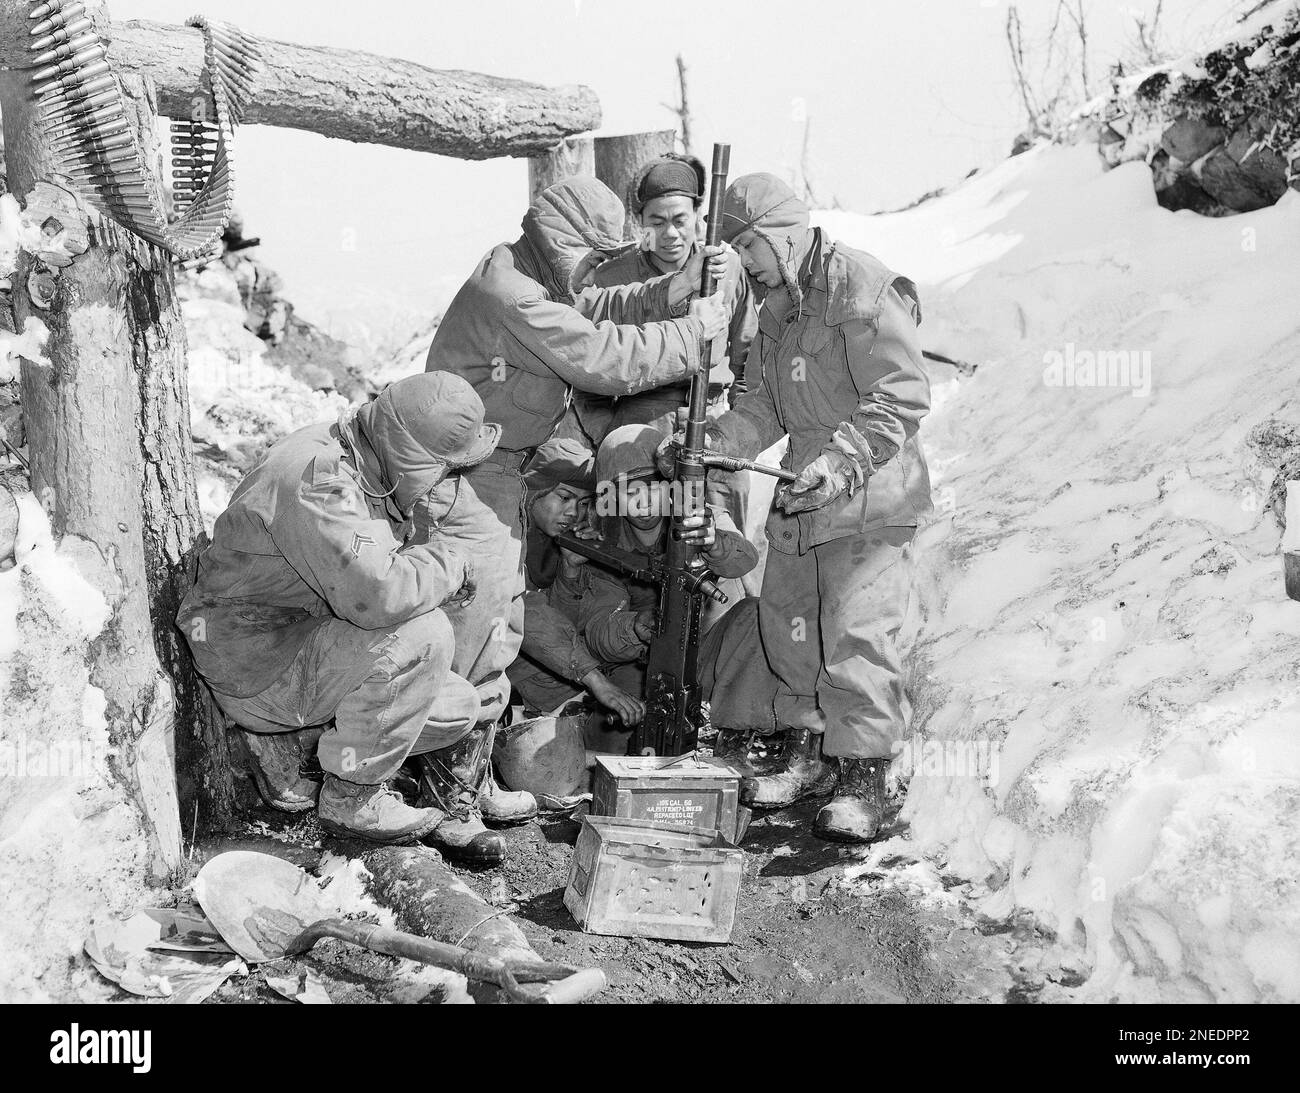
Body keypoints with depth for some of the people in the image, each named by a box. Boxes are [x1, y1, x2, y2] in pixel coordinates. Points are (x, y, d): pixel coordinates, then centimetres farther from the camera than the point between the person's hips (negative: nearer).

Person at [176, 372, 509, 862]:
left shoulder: (367, 468, 3)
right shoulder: (316, 478, -28)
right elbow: (373, 592, -40)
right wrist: (450, 564, -21)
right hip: (255, 668, -10)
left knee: (457, 708, 5)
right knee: (422, 635, -28)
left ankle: (287, 740, 11)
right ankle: (352, 798, -11)